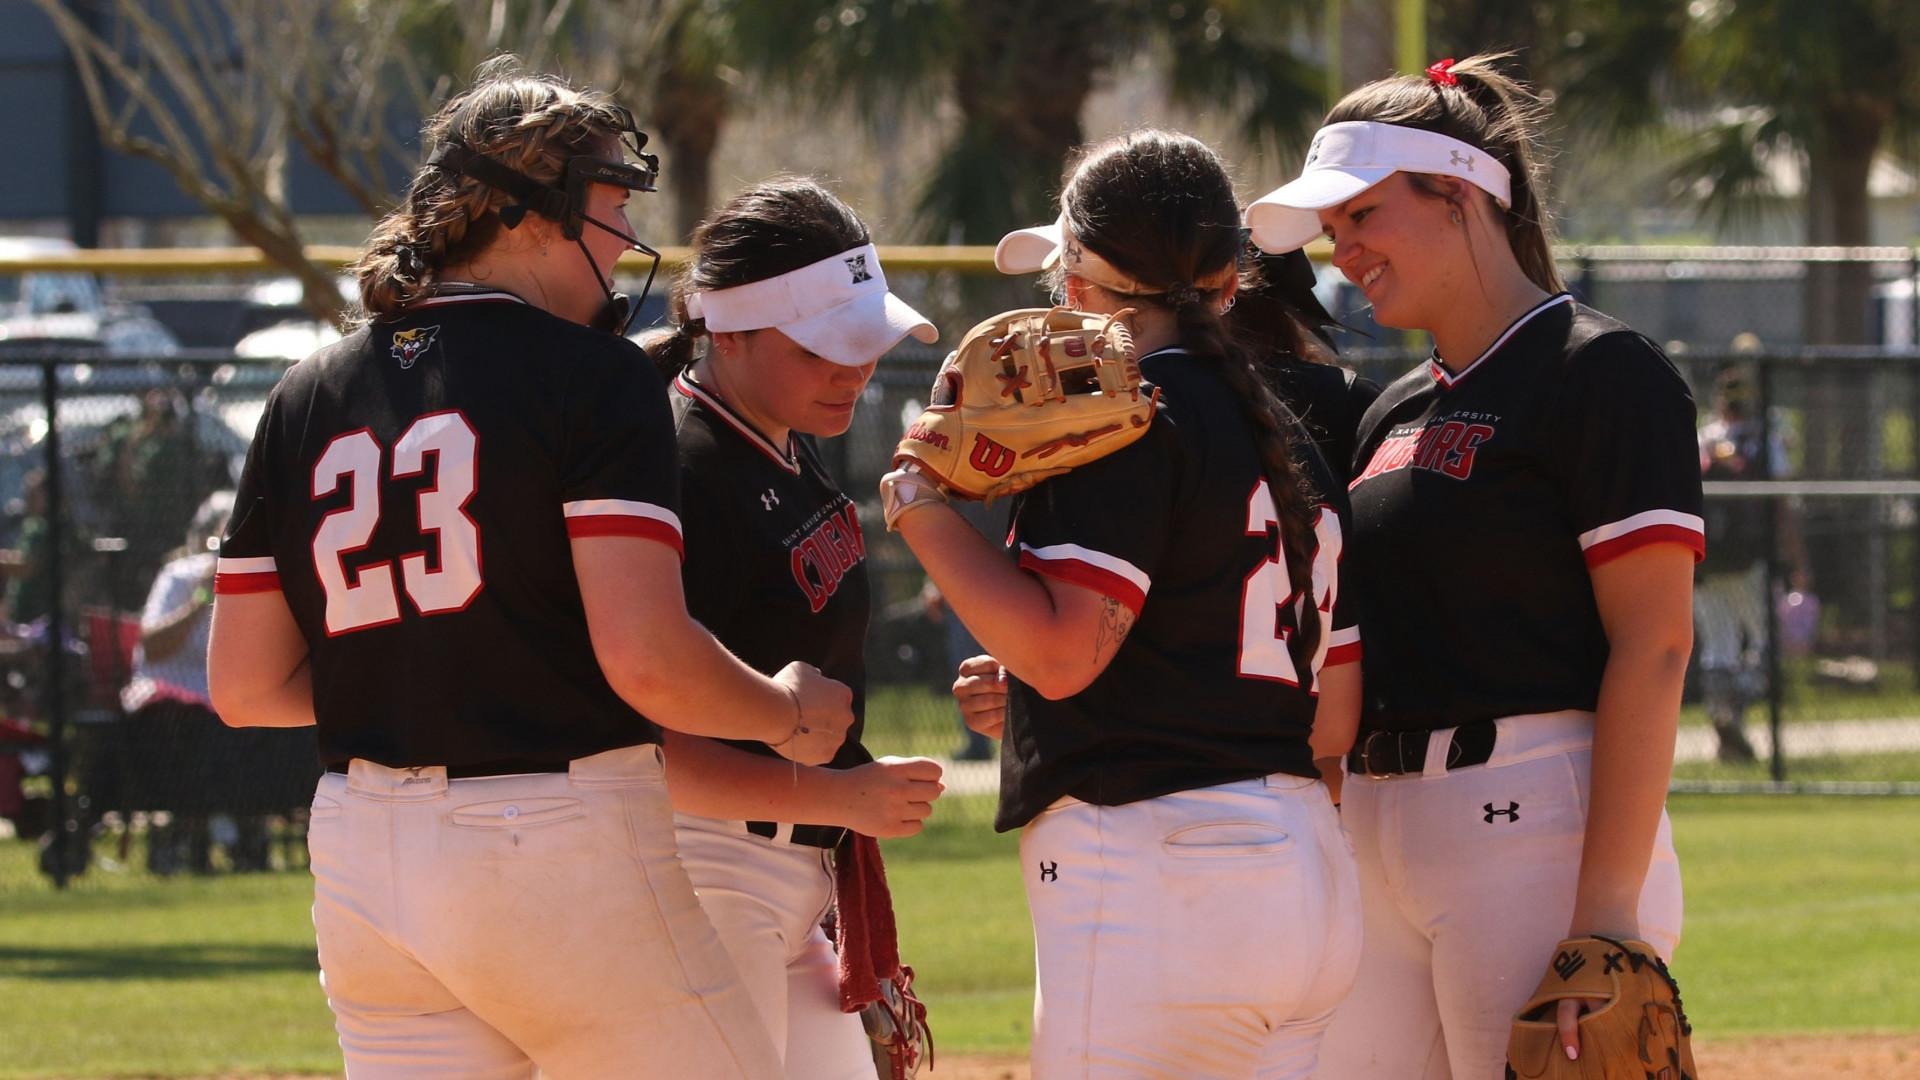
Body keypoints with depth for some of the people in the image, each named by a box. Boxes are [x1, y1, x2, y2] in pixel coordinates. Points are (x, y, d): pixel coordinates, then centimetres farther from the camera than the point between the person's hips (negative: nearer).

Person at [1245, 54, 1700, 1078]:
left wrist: (1605, 916, -20)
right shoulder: (1395, 413, 19)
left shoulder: (1602, 371, -5)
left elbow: (1652, 647, -12)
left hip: (1537, 828, -8)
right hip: (1375, 835, 8)